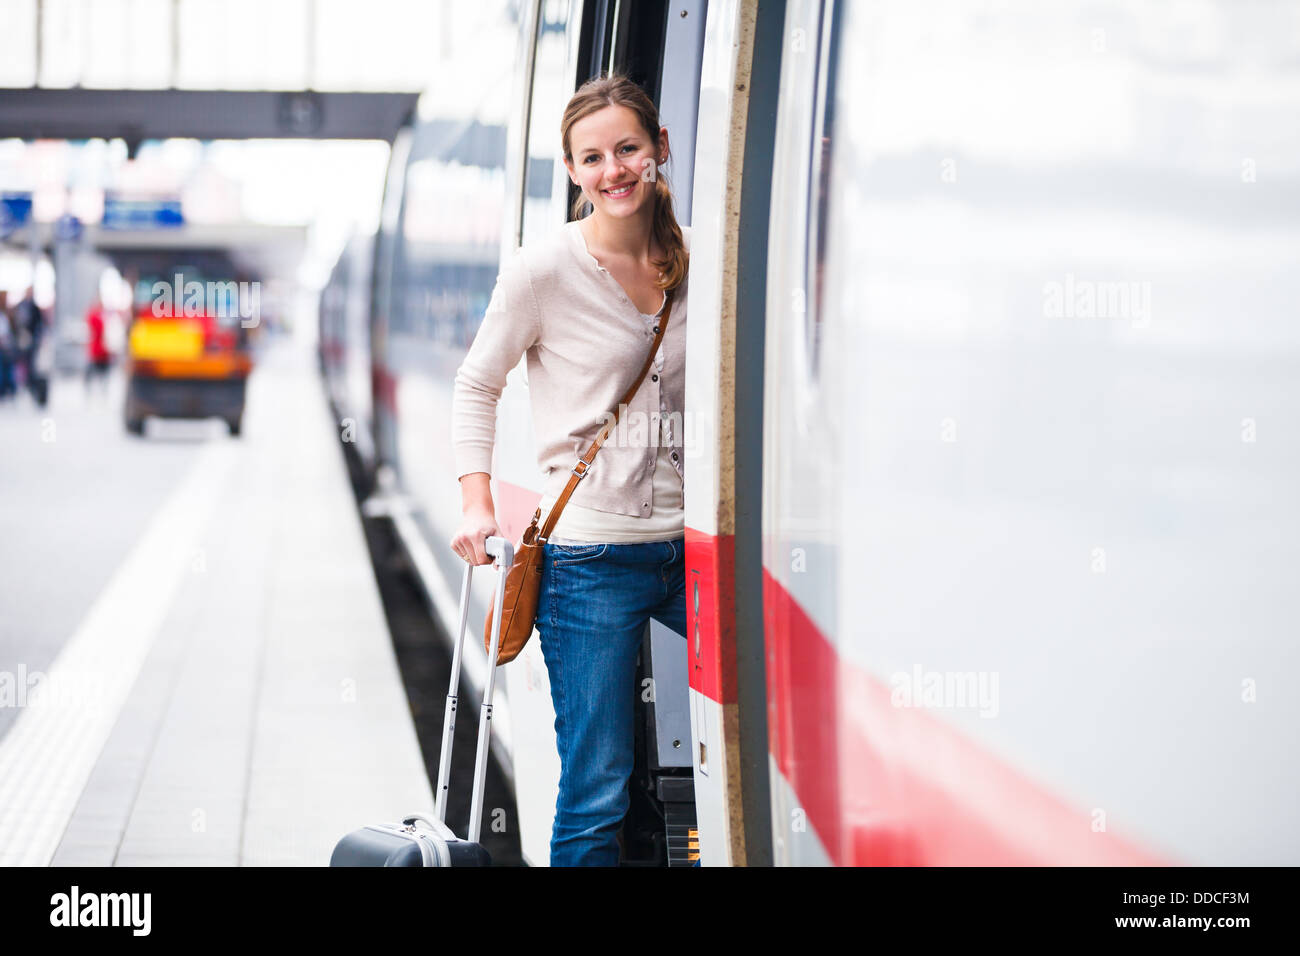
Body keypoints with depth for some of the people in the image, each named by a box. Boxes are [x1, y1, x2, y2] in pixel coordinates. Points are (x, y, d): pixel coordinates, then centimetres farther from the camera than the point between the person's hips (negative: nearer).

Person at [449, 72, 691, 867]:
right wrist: (478, 503, -6)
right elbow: (477, 388, 5)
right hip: (590, 556, -4)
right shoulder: (544, 271, -6)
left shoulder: (694, 261, 6)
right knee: (596, 790, -2)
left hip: (691, 544, 4)